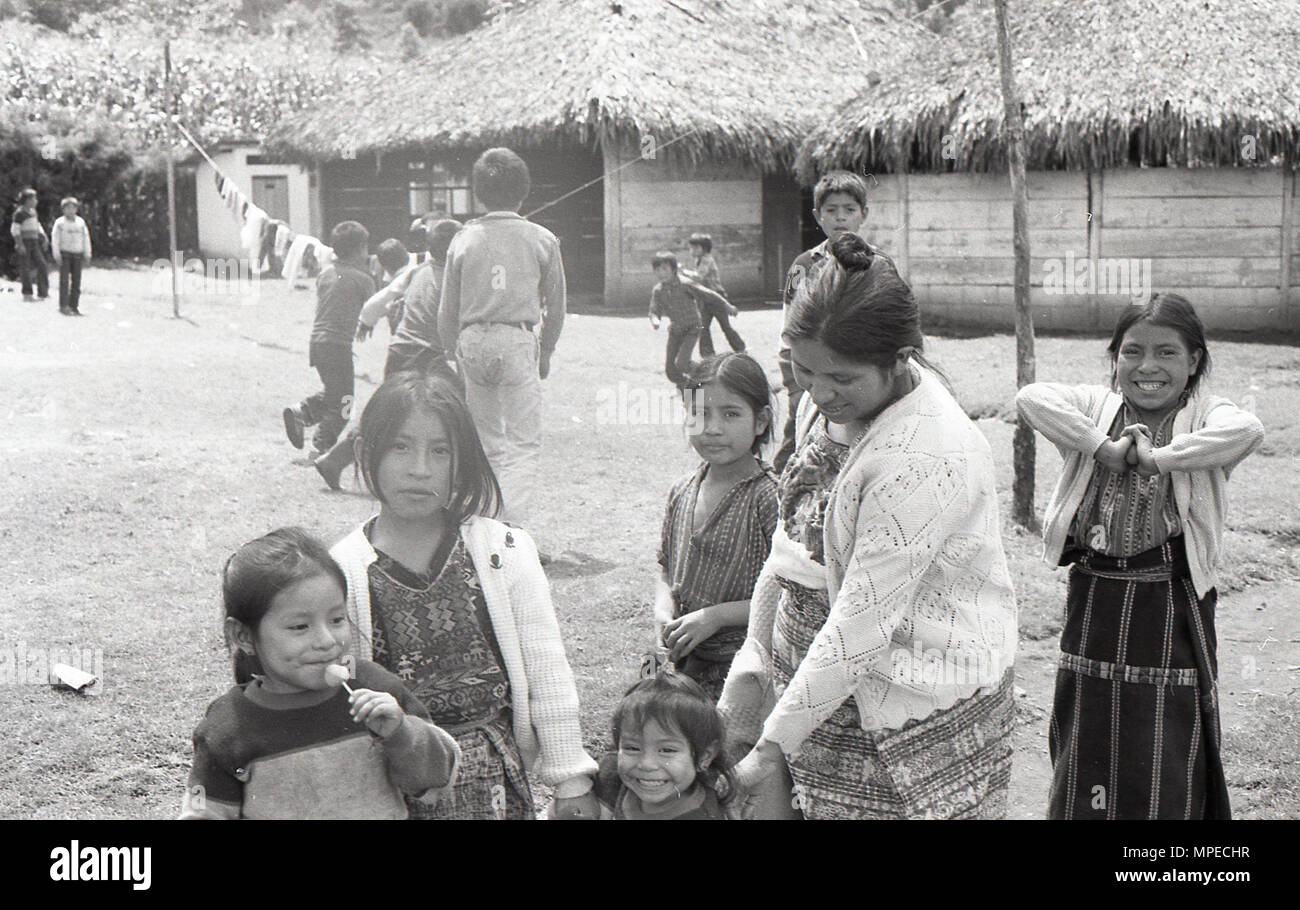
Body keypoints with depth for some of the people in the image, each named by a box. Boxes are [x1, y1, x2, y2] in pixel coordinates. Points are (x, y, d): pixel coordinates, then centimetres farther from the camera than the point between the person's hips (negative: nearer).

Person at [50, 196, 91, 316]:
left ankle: (74, 306, 9)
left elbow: (86, 239, 12)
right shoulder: (59, 222, -2)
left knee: (76, 282, 4)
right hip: (64, 255, -4)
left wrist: (87, 255, 8)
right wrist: (57, 255, -10)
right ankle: (63, 306, -6)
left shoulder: (81, 222, 9)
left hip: (77, 256, 4)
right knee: (64, 281, -7)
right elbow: (55, 240, -3)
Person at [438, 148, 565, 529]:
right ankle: (514, 524, -17)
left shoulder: (464, 239, 5)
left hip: (473, 341, 3)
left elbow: (447, 311, 8)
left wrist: (457, 353, 19)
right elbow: (555, 308, 7)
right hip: (518, 340, -3)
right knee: (524, 445, -2)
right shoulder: (542, 240, 1)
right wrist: (545, 353, 19)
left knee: (486, 443, 16)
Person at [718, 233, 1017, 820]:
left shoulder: (926, 459, -26)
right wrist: (755, 658, 8)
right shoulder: (827, 403, 1)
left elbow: (864, 622, -25)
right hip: (822, 678, 7)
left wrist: (773, 748, -20)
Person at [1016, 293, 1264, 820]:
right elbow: (1031, 398, -15)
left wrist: (1159, 457, -22)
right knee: (1084, 771, 14)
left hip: (1173, 614, -2)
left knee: (1167, 769, 7)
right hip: (1094, 605, 3)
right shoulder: (1097, 409, 4)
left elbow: (1248, 431, -26)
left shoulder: (1206, 418, -2)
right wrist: (1104, 448, -20)